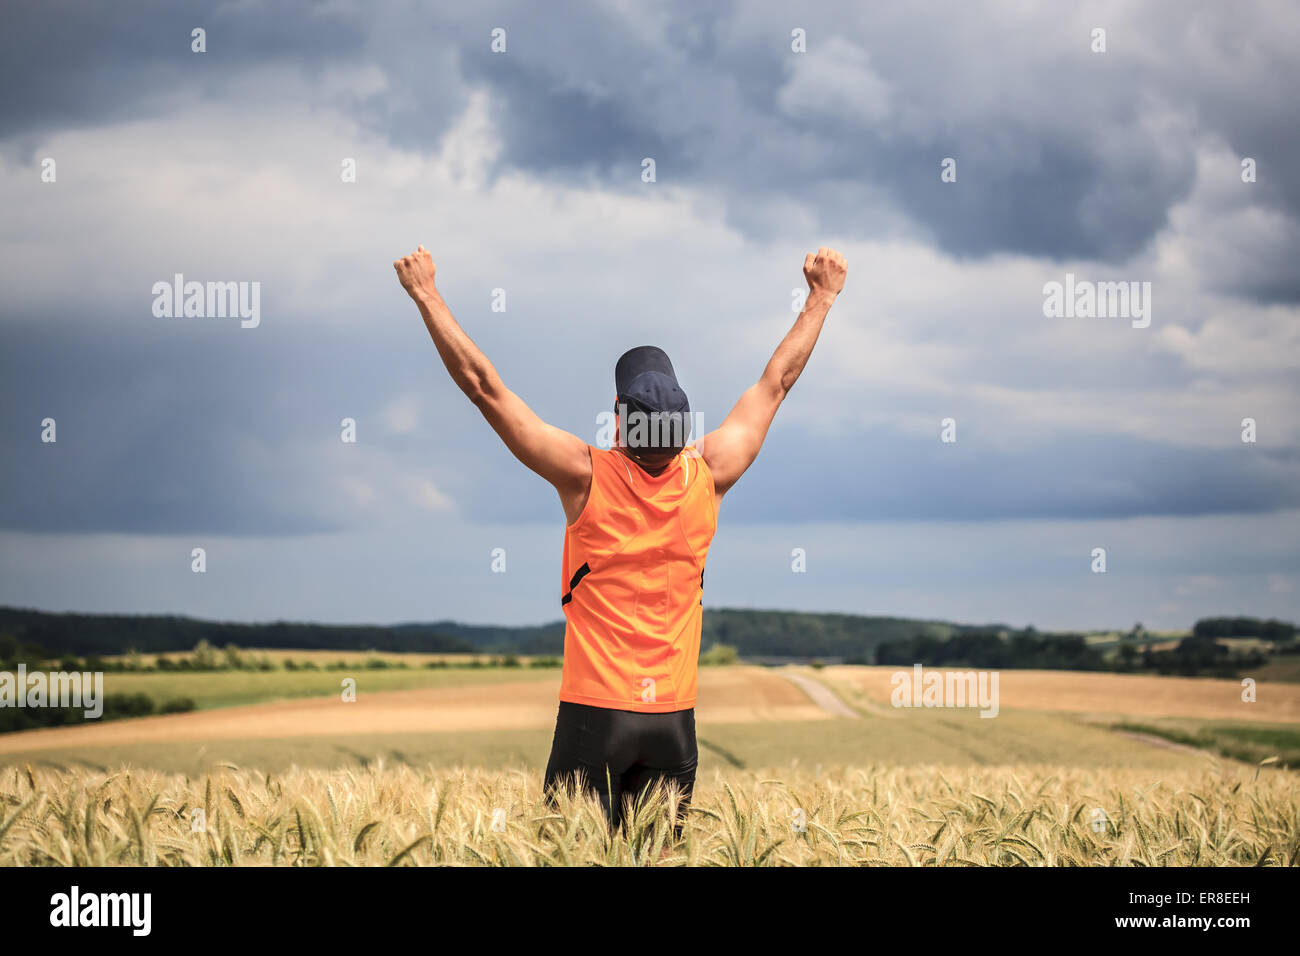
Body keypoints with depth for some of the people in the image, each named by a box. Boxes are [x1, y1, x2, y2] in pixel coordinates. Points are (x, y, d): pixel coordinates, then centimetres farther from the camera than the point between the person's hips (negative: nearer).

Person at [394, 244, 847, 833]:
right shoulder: (708, 475, -3)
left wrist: (426, 293, -1)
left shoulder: (586, 475, -12)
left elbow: (483, 385, -8)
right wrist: (822, 296, 22)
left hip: (593, 713, -3)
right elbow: (776, 383, 11)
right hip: (674, 719, 3)